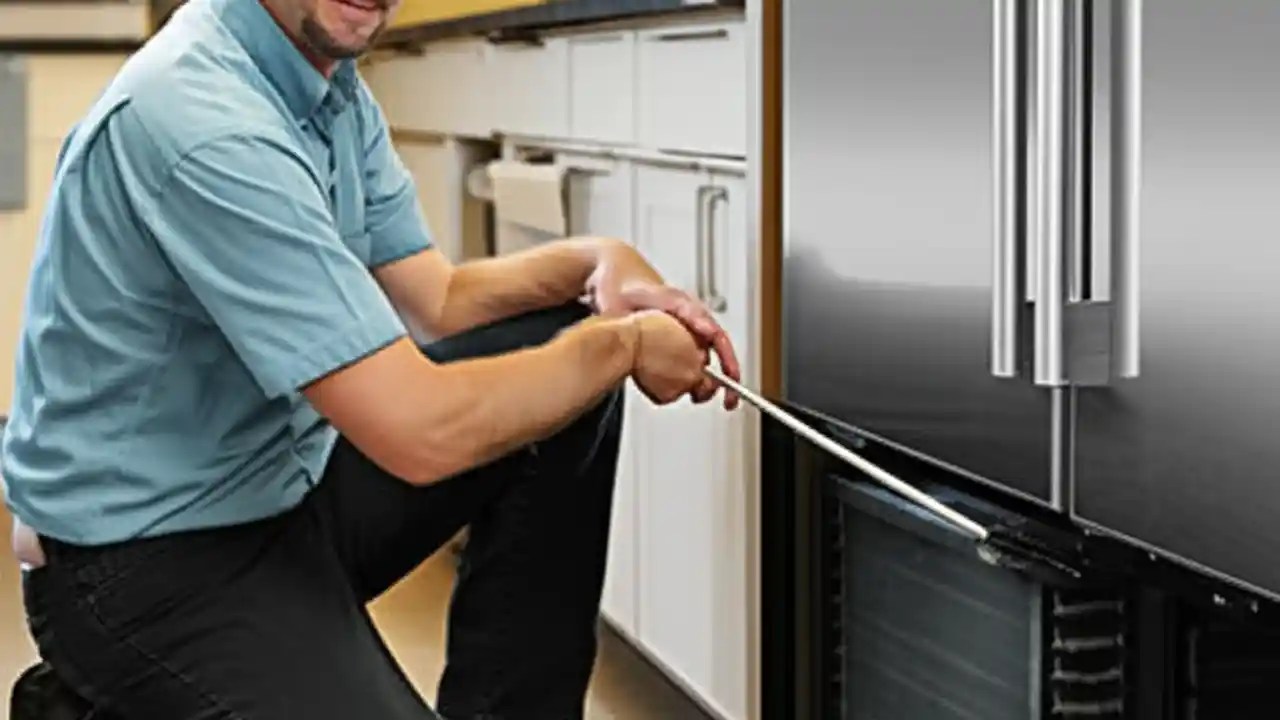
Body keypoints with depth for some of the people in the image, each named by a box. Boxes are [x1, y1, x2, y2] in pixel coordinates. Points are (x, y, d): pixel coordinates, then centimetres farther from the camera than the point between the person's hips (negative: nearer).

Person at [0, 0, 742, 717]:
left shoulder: (330, 82, 2)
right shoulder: (207, 123, -27)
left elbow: (439, 299, 12)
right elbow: (420, 431, -29)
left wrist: (596, 261, -5)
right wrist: (623, 344, -14)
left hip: (288, 485, 10)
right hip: (151, 559, -9)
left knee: (566, 351, 5)